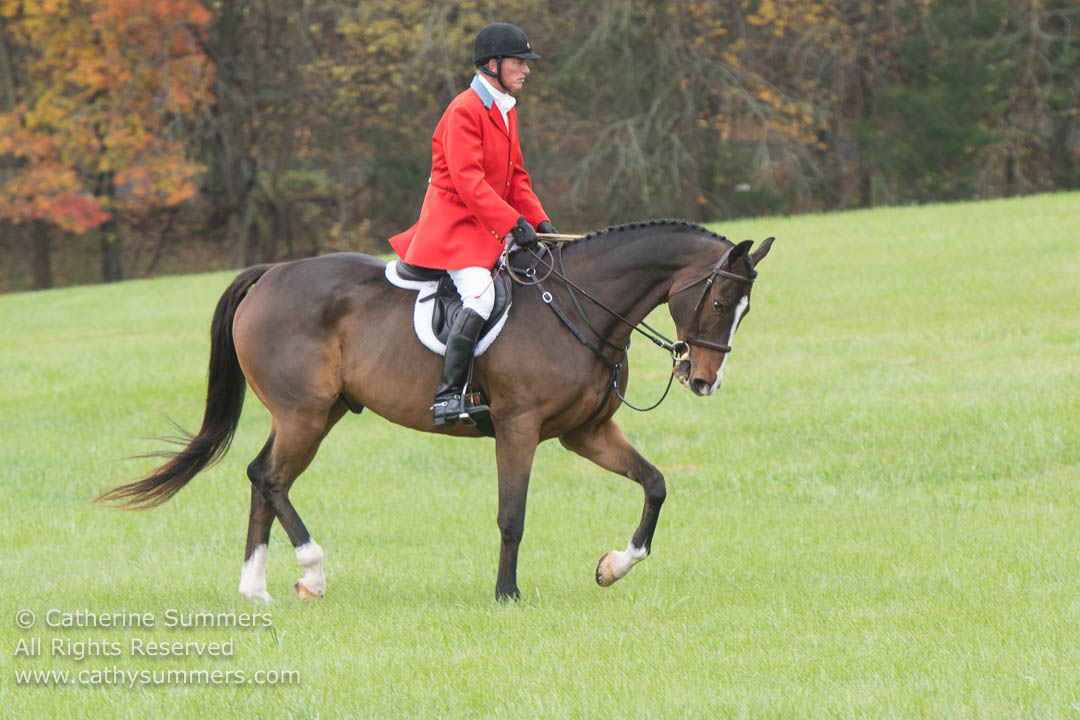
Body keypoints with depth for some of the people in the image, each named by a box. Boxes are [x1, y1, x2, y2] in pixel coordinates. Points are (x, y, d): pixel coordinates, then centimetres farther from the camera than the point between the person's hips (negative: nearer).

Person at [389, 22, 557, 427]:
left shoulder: (505, 112, 16)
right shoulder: (465, 110, -14)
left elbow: (516, 178, 20)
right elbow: (467, 180, -22)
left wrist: (539, 221, 4)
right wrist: (513, 223, -26)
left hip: (489, 227, 10)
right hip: (454, 223, -10)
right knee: (479, 295, -28)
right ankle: (448, 394, -28)